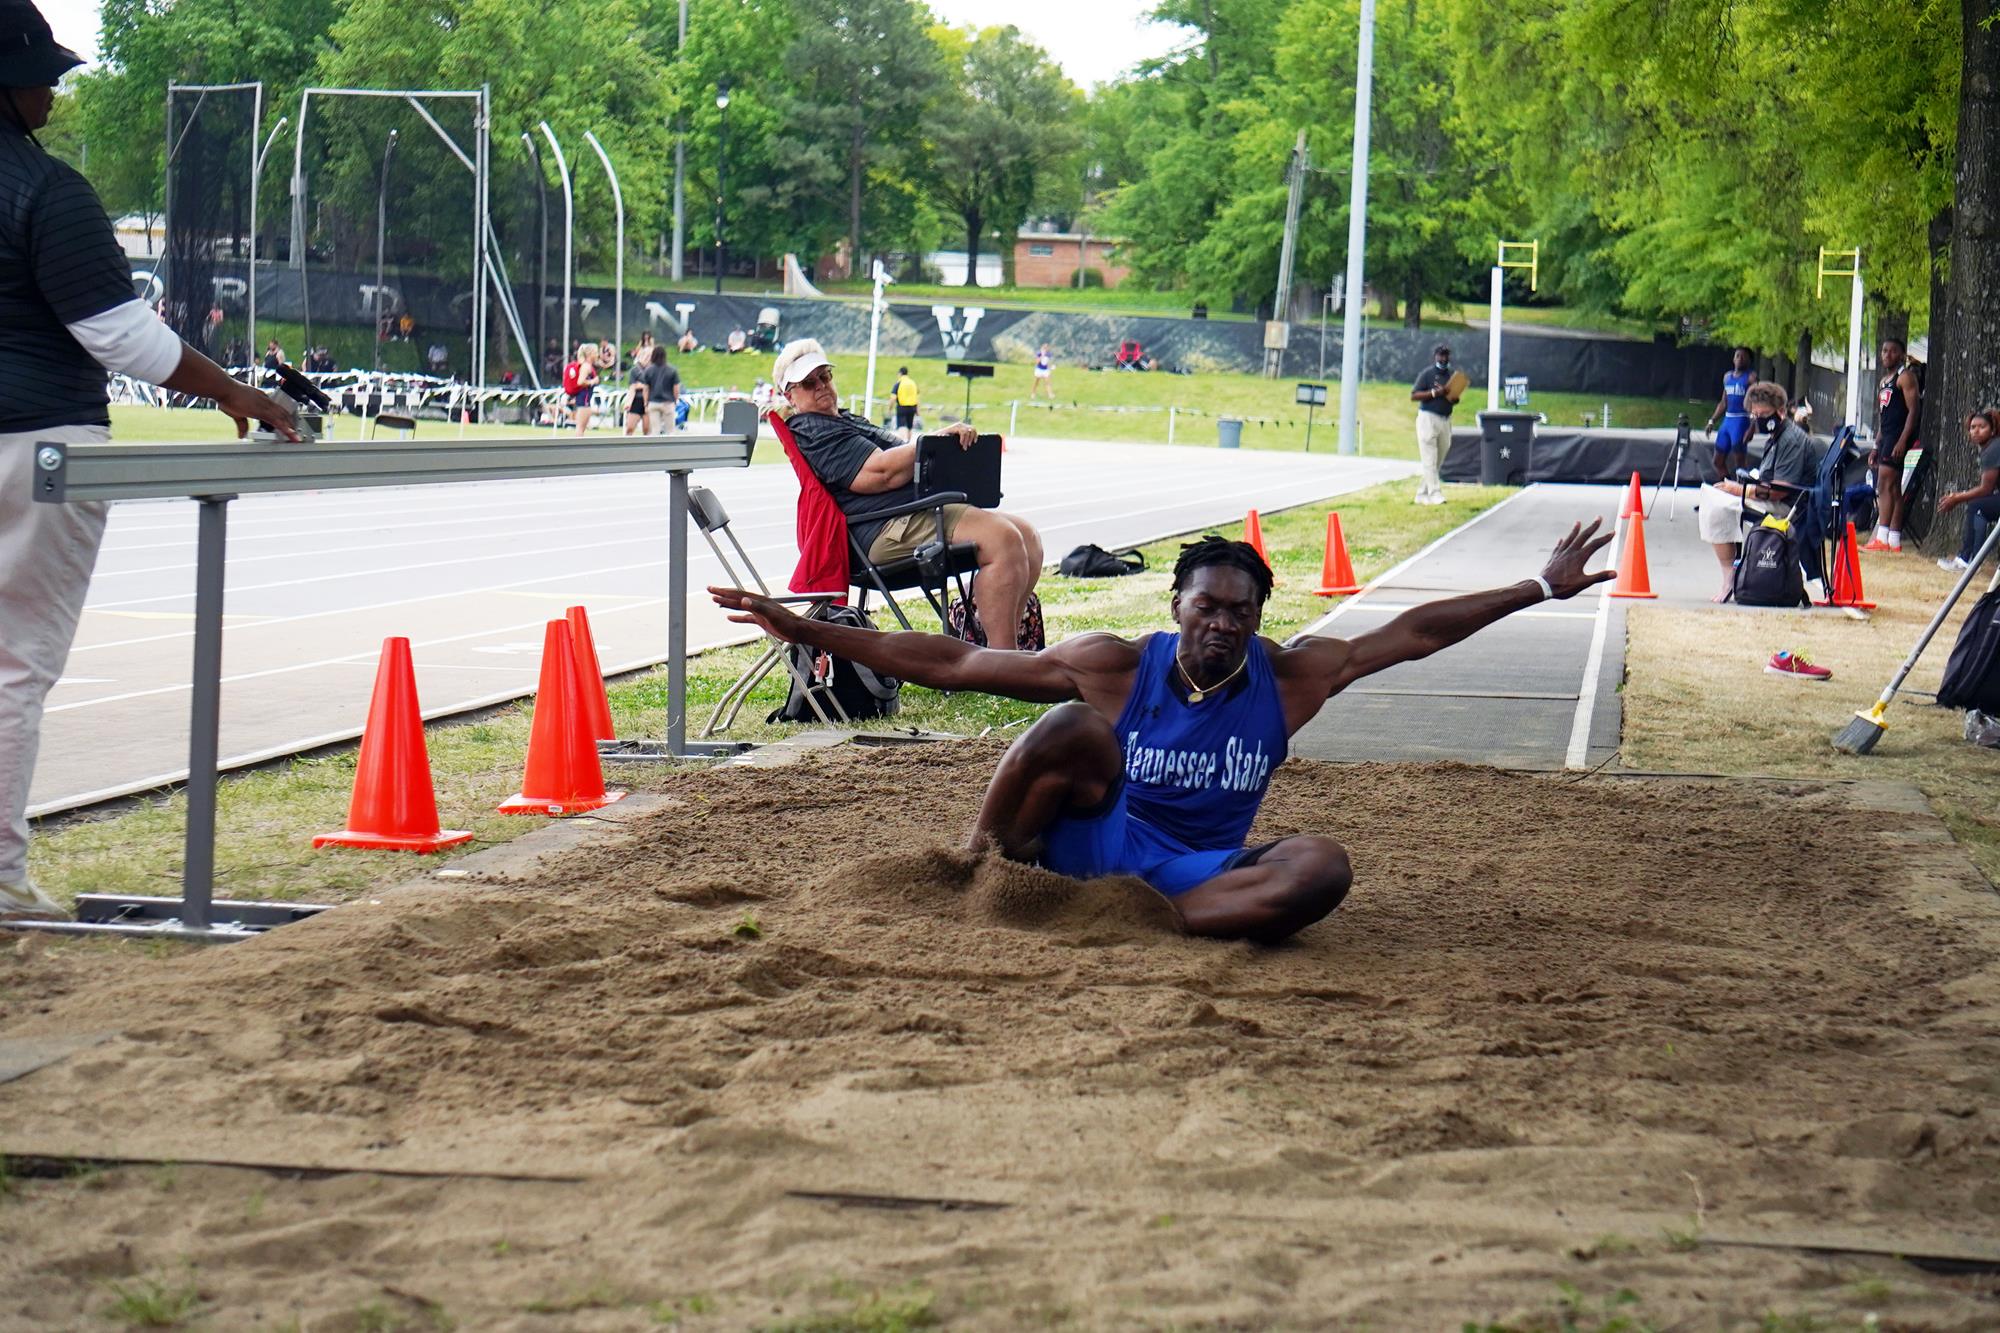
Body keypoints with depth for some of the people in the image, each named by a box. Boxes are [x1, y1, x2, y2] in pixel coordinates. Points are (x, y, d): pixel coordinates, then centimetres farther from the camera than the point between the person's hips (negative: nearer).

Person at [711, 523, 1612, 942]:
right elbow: (952, 664, -7)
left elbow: (1410, 634, 1)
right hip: (1096, 843, -1)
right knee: (1076, 727, -28)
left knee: (1322, 867, -30)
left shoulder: (1289, 676, -2)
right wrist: (809, 633, -11)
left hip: (1203, 869, 1)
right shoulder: (1116, 668, -7)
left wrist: (1543, 589, -1)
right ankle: (980, 866, -12)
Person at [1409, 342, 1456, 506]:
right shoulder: (1426, 374, -4)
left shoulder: (1450, 375, 15)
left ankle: (1421, 495, 15)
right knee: (1429, 460, -10)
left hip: (1445, 420, 7)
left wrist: (1454, 398, 0)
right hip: (1428, 418, -7)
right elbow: (1414, 396, -9)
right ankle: (1435, 494, -15)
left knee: (1438, 461, 8)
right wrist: (1435, 393, -20)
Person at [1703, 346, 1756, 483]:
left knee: (1739, 461, -8)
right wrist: (1712, 421, 15)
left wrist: (1751, 428, -22)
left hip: (1741, 421, -8)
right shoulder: (1727, 376, 16)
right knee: (1718, 461, 9)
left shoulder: (1751, 378, -6)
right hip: (1727, 420, 8)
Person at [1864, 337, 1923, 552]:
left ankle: (1882, 537, -23)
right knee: (1894, 488, 7)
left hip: (1899, 436, -10)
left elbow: (1913, 410, -14)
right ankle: (1894, 541, 7)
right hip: (1886, 436, 10)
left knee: (1885, 485, -17)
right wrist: (1876, 447, 21)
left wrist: (1902, 440, -22)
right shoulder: (1884, 381, 22)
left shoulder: (1906, 376, -6)